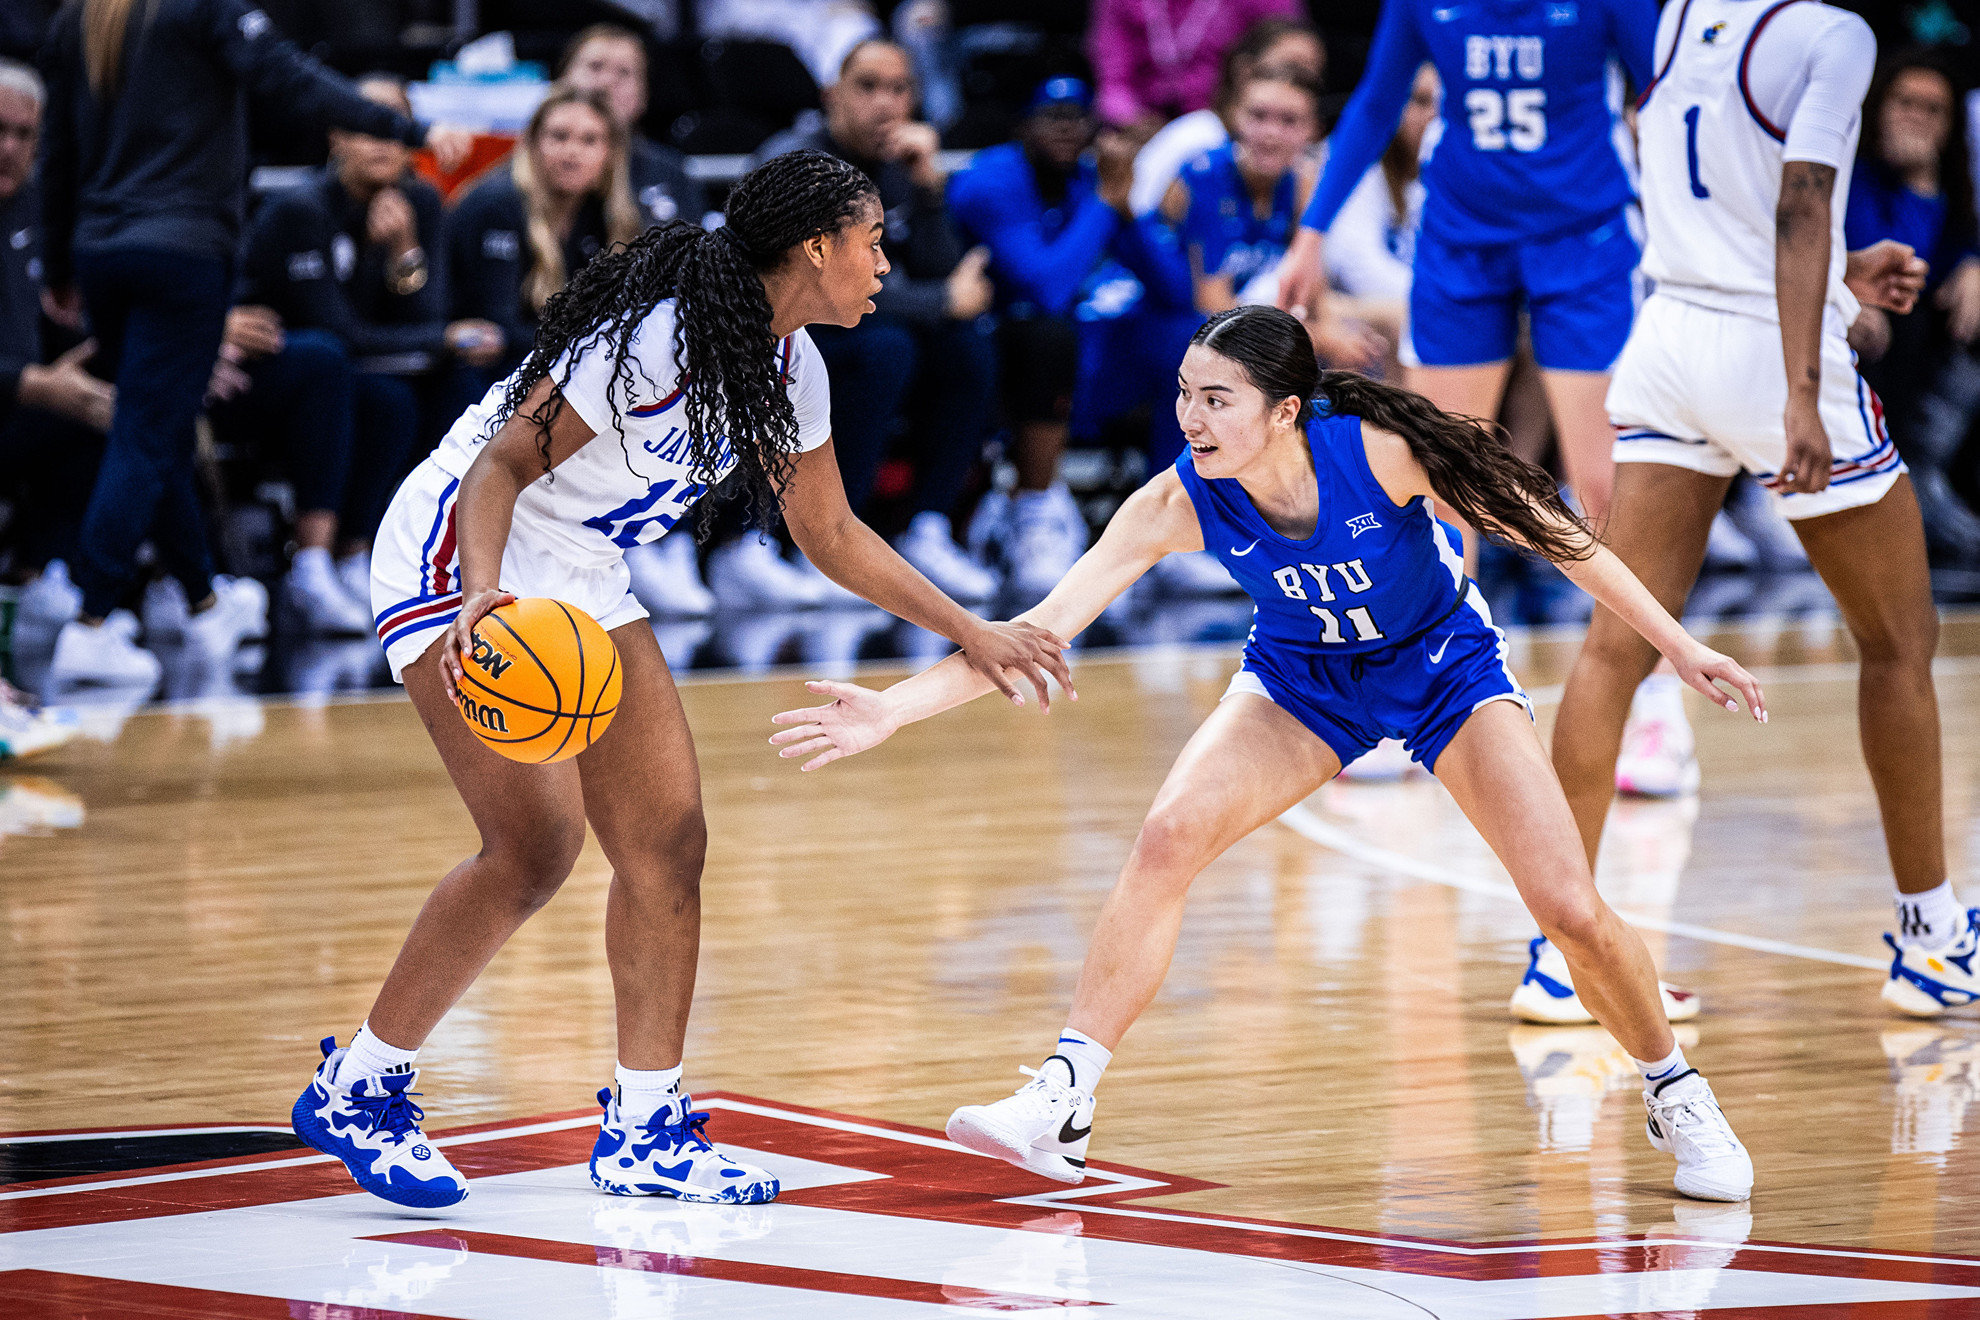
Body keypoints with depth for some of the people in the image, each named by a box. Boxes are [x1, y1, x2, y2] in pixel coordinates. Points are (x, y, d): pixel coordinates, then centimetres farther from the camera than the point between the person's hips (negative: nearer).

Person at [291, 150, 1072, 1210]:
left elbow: (831, 536, 17)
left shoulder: (790, 367, 2)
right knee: (536, 845, -17)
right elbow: (504, 464, -23)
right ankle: (354, 1090, -3)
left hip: (578, 584, 9)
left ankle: (643, 1131, 9)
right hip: (459, 556, -9)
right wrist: (483, 595, -41)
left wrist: (972, 633, 18)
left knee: (668, 838, 1)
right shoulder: (658, 332, -25)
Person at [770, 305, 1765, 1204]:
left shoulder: (1378, 451, -32)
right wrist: (893, 710, -36)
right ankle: (1063, 1104, -17)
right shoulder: (1178, 505, -26)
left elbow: (1546, 530, -19)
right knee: (1170, 835, -23)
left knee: (1570, 910, -13)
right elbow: (1044, 627, -26)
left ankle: (1673, 1093, 16)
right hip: (1302, 678, 2)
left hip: (1445, 667, -2)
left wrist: (1676, 645, -15)